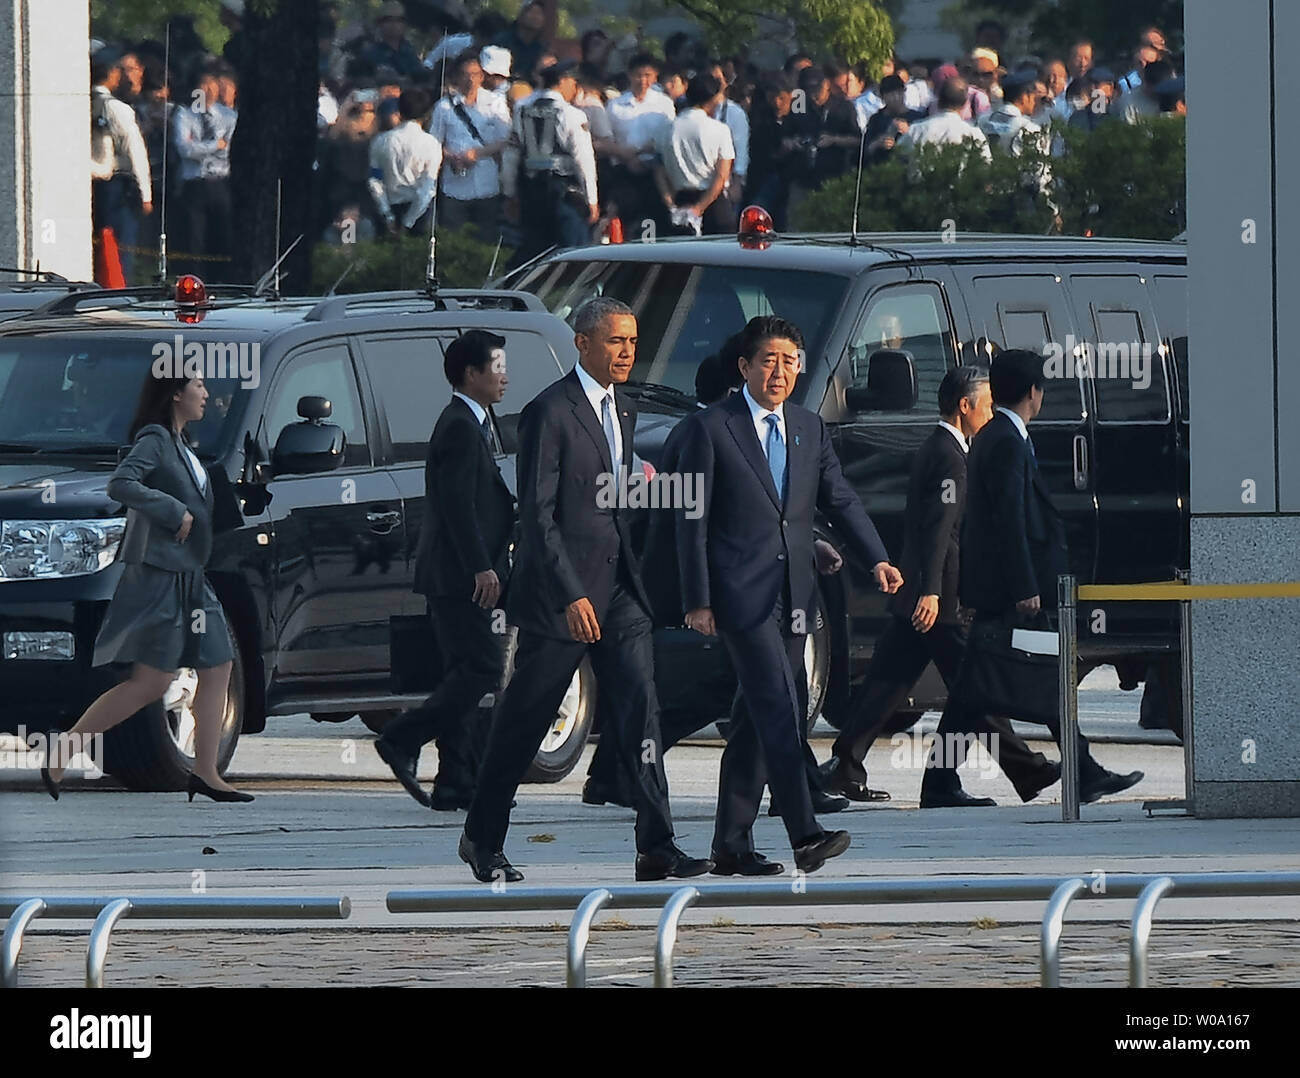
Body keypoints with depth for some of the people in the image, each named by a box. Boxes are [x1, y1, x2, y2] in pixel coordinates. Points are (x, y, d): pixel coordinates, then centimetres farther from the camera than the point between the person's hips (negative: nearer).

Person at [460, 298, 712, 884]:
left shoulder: (623, 411, 14)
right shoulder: (549, 413, -12)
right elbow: (536, 516, -16)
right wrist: (571, 596, -22)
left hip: (620, 590, 7)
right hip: (561, 592, -7)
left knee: (639, 710, -5)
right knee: (523, 720, 4)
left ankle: (656, 847, -10)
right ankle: (482, 840, 19)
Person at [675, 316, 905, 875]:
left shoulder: (809, 428, 14)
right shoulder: (711, 428, -3)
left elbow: (839, 500, 14)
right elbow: (691, 521, -4)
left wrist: (876, 558, -3)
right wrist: (697, 601, -9)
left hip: (792, 594, 6)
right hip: (741, 593, -6)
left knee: (757, 716, 9)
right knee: (778, 707, -16)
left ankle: (732, 844, 14)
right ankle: (804, 834, -23)